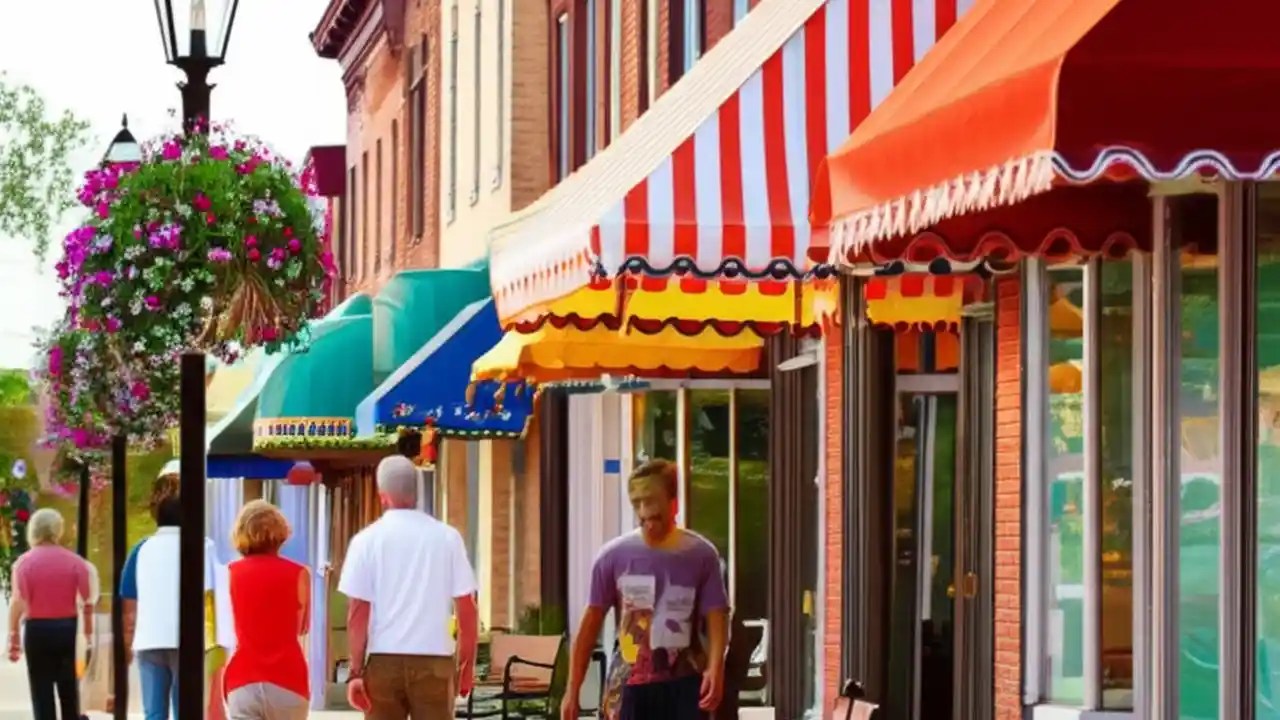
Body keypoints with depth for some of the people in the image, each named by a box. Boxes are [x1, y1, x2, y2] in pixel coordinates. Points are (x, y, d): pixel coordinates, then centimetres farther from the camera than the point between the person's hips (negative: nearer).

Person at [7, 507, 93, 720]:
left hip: (37, 631, -2)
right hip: (69, 628, 2)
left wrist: (13, 636, -6)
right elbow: (87, 602, -1)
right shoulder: (75, 561, 0)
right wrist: (88, 634, 5)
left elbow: (18, 603, -10)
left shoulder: (24, 562, -5)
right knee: (70, 691, 12)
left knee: (42, 693, 4)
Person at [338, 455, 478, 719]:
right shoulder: (447, 537, 2)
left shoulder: (368, 540, -1)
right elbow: (467, 607, 2)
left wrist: (356, 671, -2)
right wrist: (467, 663, 11)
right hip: (435, 660, 0)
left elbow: (358, 611, -4)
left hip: (384, 660, 0)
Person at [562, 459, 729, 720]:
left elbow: (716, 617, -3)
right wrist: (573, 690, 0)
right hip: (632, 685, 1)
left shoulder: (700, 555, -2)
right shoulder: (615, 556, -1)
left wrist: (715, 667, -23)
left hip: (685, 685, -1)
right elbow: (590, 624, 2)